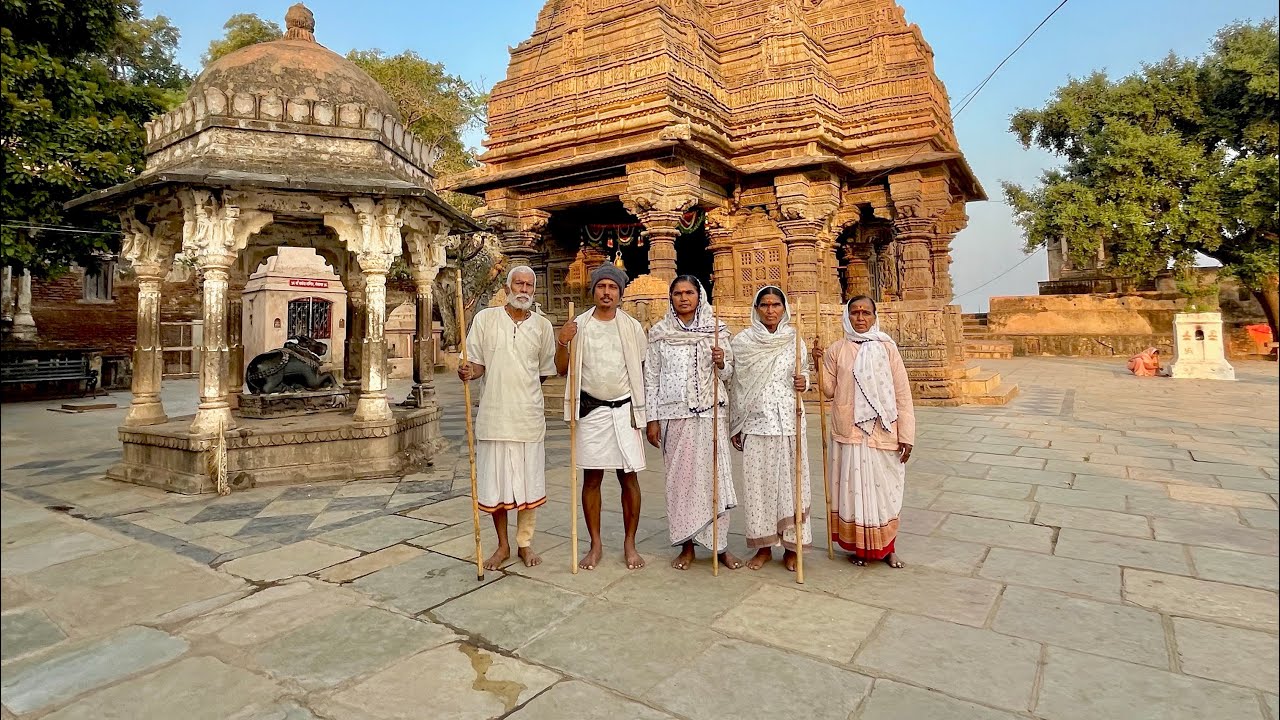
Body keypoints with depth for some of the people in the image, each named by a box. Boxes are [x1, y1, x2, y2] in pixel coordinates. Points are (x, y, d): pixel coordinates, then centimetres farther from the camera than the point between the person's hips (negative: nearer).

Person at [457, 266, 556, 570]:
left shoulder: (543, 325, 5)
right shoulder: (485, 318, 2)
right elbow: (477, 364, 2)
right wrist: (468, 373, -16)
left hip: (529, 416, 1)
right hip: (493, 415, -1)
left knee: (529, 481, 7)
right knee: (494, 482, 7)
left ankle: (525, 542, 26)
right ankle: (503, 545, 25)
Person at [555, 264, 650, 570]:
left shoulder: (632, 326, 4)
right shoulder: (578, 325, 4)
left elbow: (645, 370, 7)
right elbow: (562, 369, 5)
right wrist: (562, 343, -14)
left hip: (624, 410, 0)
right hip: (590, 410, 0)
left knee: (629, 477, 2)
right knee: (591, 477, 5)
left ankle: (630, 544, 16)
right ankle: (596, 545, 18)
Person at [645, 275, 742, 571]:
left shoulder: (716, 329, 5)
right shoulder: (659, 332, 4)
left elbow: (727, 375, 9)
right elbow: (651, 378, 5)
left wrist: (721, 362, -13)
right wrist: (652, 419, 1)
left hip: (710, 413, 0)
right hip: (674, 414, 0)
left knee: (714, 474, -1)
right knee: (680, 477, 4)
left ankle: (720, 544, 13)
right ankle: (687, 545, 17)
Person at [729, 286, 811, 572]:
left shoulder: (794, 339, 5)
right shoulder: (743, 340, 1)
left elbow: (804, 373, 15)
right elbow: (736, 384, 3)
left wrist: (803, 382, -9)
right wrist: (734, 425, 4)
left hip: (788, 421, 1)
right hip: (755, 421, -1)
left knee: (790, 481, 4)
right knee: (758, 482, 4)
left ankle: (790, 546, 18)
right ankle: (764, 546, 19)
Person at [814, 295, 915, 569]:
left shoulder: (886, 348, -1)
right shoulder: (837, 350, 2)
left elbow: (902, 394, -2)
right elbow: (830, 390, 1)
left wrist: (906, 435, -5)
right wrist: (820, 364, -12)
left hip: (883, 434, 0)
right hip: (850, 434, 0)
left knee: (884, 490, 10)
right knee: (854, 489, 7)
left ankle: (886, 547, 27)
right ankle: (860, 546, 24)